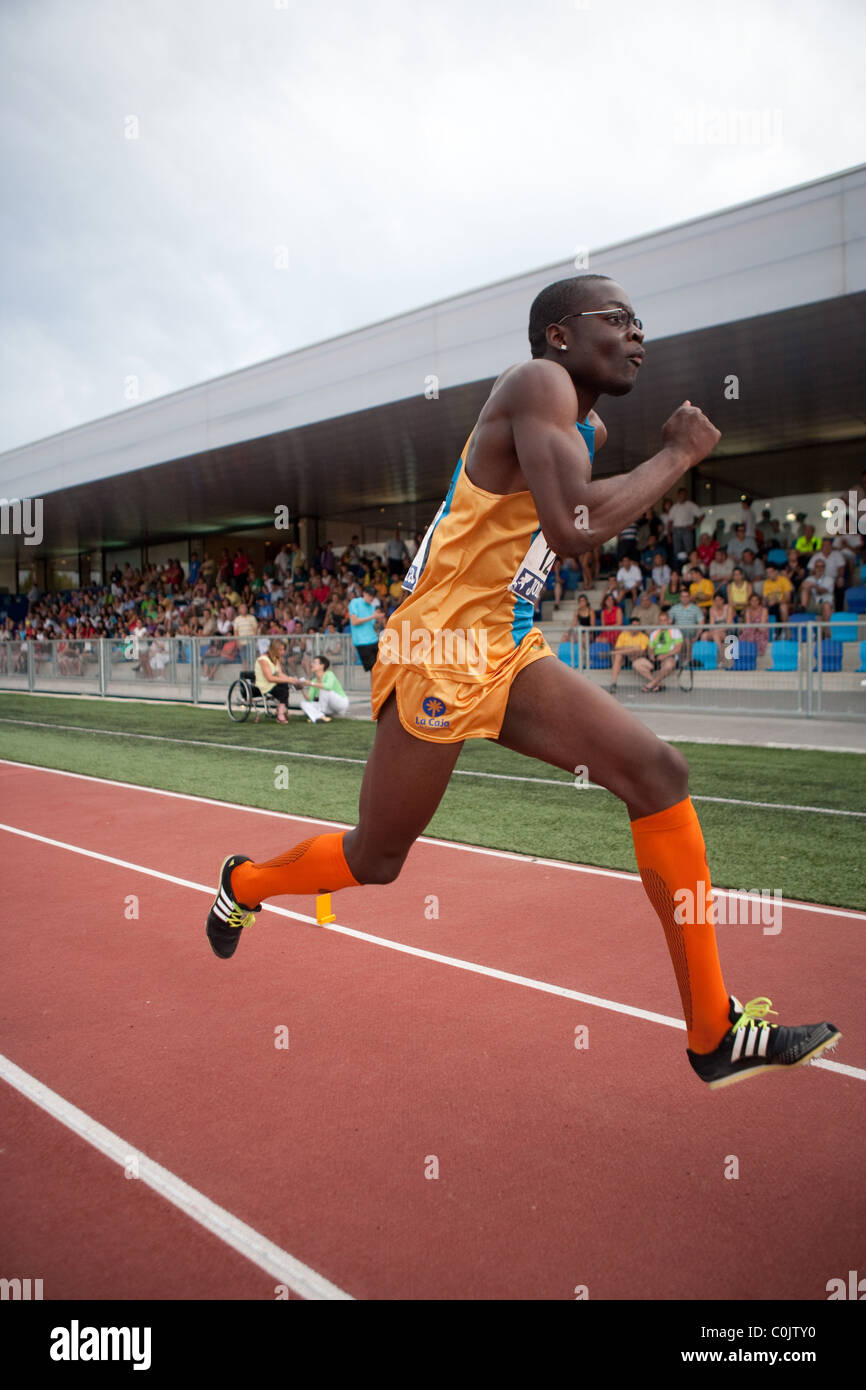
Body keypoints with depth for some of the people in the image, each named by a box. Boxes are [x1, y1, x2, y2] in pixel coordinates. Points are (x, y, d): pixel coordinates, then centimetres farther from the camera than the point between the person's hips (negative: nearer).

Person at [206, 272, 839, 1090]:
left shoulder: (587, 427, 15)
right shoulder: (540, 383, -14)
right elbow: (577, 526, -29)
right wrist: (678, 454, -16)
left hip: (510, 653, 9)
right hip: (435, 656, -9)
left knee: (658, 773, -6)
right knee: (375, 860, 7)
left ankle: (714, 1034, 0)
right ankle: (244, 883, 42)